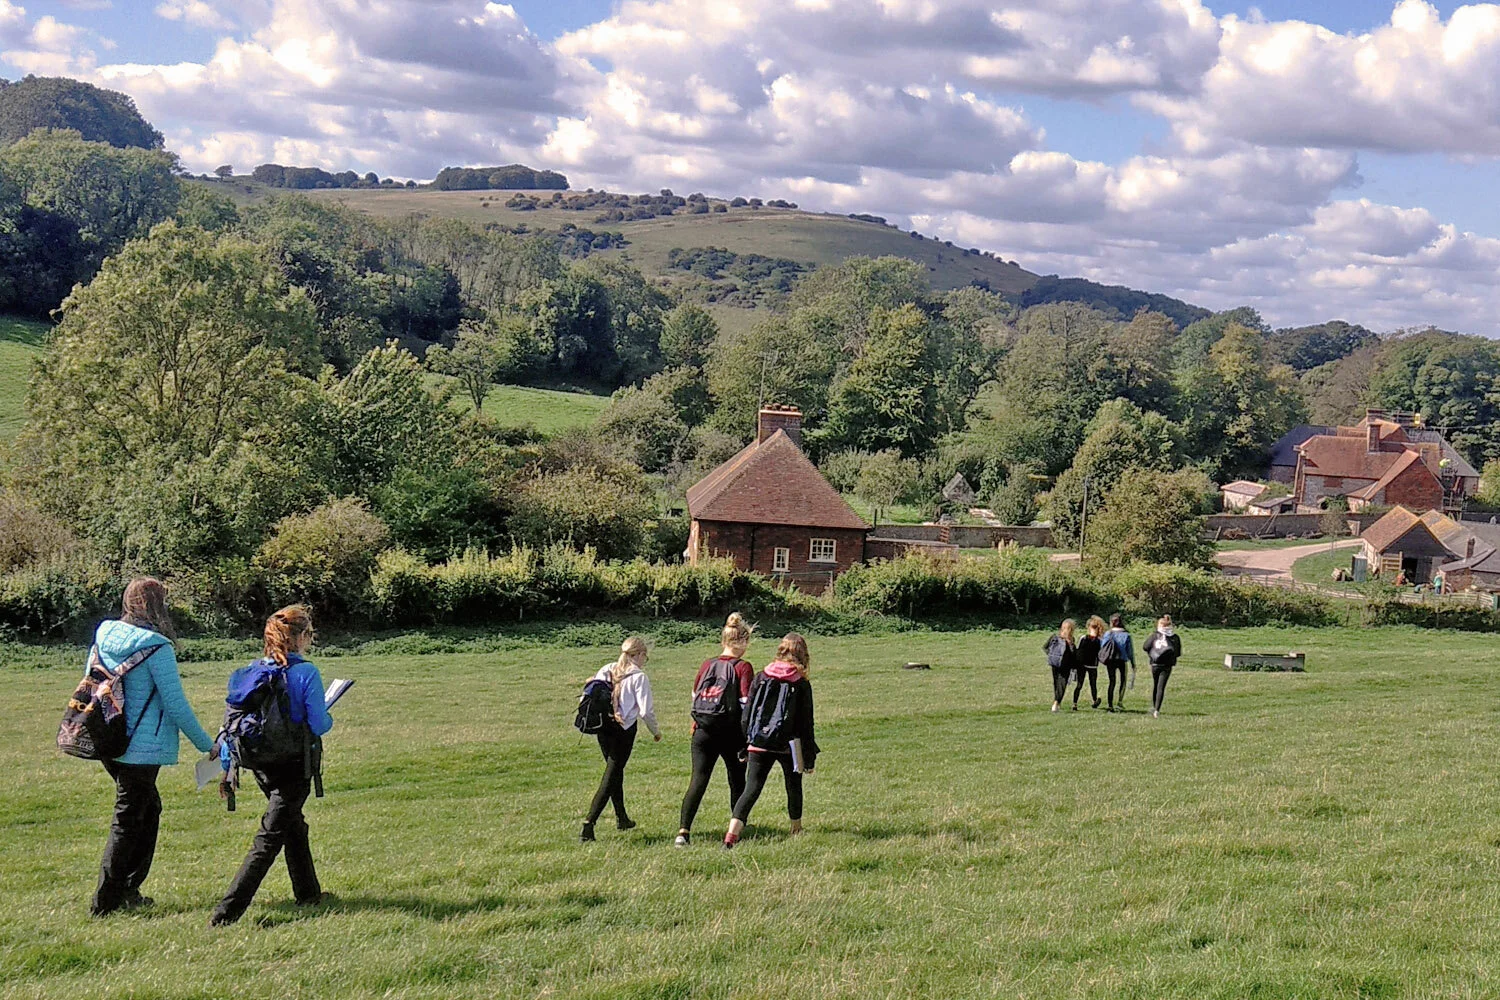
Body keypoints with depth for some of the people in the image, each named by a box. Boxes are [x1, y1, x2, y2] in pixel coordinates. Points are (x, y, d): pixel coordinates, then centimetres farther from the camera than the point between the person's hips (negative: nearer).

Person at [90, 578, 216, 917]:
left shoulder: (104, 635, 6)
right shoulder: (156, 646, -15)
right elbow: (176, 704, -14)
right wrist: (207, 745, -4)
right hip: (141, 748, -8)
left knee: (149, 809, 21)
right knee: (128, 822, 1)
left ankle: (127, 891, 24)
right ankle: (105, 903, 5)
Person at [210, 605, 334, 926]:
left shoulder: (251, 672, 2)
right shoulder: (306, 672, -15)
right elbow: (318, 725, -14)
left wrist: (226, 767, 11)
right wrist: (329, 718, 10)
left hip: (260, 765, 7)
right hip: (294, 766, -7)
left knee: (294, 827, 25)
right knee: (268, 839, -4)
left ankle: (308, 894, 40)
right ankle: (226, 912, -11)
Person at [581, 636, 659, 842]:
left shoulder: (606, 670, 6)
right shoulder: (639, 677, -10)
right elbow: (646, 711, -13)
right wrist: (656, 731, 2)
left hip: (603, 727, 6)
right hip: (624, 730, -6)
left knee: (615, 770, 23)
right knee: (611, 777, -3)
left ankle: (621, 818, 37)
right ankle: (588, 825, -12)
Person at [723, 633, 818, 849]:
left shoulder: (761, 677, 3)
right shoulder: (802, 684, -3)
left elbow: (747, 713, 4)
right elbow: (806, 722, -1)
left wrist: (744, 747, 12)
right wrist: (809, 758, 5)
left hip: (759, 744, 1)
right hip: (789, 746, -1)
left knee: (751, 788, -3)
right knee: (794, 787, 21)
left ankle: (732, 833, -21)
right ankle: (796, 831, 36)